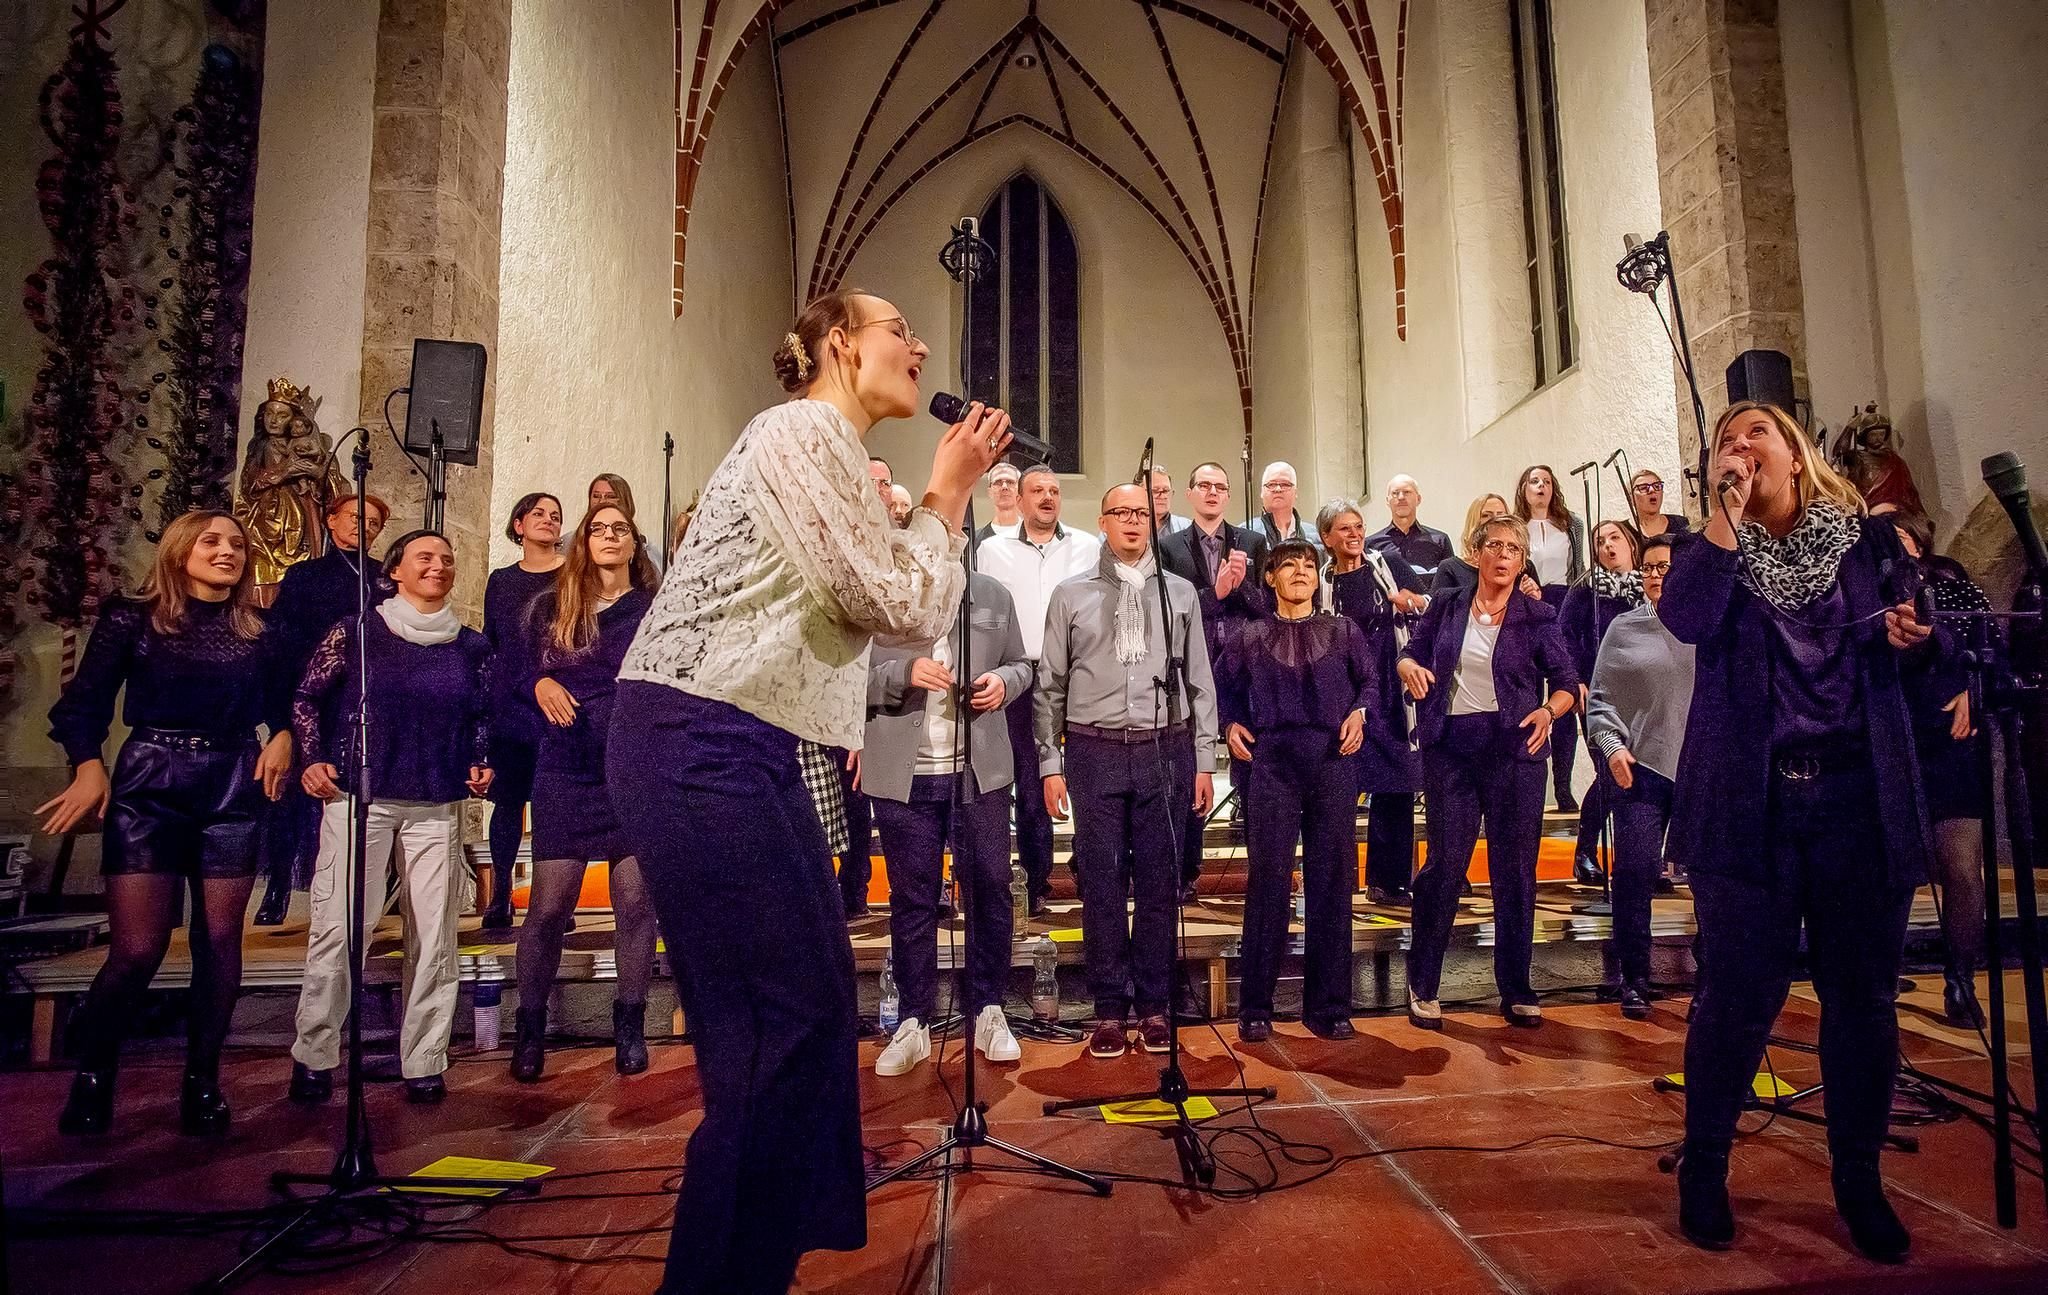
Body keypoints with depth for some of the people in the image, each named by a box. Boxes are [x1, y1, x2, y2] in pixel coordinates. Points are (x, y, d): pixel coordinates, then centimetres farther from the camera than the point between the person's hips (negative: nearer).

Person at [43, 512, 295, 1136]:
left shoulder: (261, 634, 10)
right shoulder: (133, 619, 3)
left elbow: (284, 707, 16)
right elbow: (82, 703, 0)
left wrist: (282, 739, -5)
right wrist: (89, 767, -15)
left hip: (234, 790, 2)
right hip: (148, 786, -2)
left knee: (219, 942, 3)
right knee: (137, 948, -6)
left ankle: (202, 1082, 16)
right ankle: (91, 1078, 18)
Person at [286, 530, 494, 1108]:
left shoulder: (471, 645, 8)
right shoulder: (355, 633, 2)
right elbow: (307, 698, 7)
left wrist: (481, 764, 0)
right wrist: (312, 760, -3)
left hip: (439, 806, 2)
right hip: (358, 797, -2)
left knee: (434, 933, 3)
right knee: (338, 926, -3)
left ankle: (423, 1063, 12)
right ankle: (314, 1056, 14)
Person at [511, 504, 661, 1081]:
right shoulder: (551, 607, 10)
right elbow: (520, 670, 15)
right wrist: (540, 683, -6)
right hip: (565, 772, 1)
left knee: (635, 901, 3)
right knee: (548, 905, 0)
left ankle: (630, 1025, 18)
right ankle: (529, 1028, 18)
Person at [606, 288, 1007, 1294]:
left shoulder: (822, 446, 22)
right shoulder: (804, 430, -10)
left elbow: (881, 604, 20)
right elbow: (904, 607, -14)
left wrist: (947, 495, 16)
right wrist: (948, 491, 0)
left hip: (732, 747, 10)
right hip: (701, 743, -10)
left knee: (806, 996, 16)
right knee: (786, 1017, -4)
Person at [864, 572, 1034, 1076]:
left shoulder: (994, 595, 9)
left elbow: (1021, 665, 17)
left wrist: (1004, 682, -5)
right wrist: (902, 674, -19)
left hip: (980, 772, 2)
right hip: (903, 777, -2)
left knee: (989, 889, 8)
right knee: (912, 898, 8)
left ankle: (988, 1011, 24)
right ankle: (915, 1021, 20)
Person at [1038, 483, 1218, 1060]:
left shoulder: (1180, 593, 10)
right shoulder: (1072, 595, 6)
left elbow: (1200, 682, 10)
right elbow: (1050, 684, 6)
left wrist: (1203, 760, 6)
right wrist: (1050, 764, 2)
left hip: (1166, 750, 1)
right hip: (1095, 750, -1)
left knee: (1159, 883, 6)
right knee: (1101, 884, 3)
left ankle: (1153, 1005, 20)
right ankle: (1110, 1009, 16)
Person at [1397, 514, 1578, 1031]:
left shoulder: (1537, 616, 3)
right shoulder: (1446, 608, 7)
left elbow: (1567, 681, 0)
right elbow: (1409, 654, 14)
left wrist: (1549, 709, -21)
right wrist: (1410, 668, -9)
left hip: (1515, 751, 0)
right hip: (1451, 750, 0)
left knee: (1515, 870, 5)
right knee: (1445, 864, 0)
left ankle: (1516, 990, 21)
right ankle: (1422, 984, 15)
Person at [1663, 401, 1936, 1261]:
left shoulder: (1868, 540, 11)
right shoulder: (1708, 549, 7)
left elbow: (1928, 651, 16)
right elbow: (1686, 621, -14)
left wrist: (1913, 636, -7)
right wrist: (1729, 510, -13)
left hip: (1860, 795, 2)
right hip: (1751, 798, -2)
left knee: (1862, 992, 7)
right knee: (1740, 990, 1)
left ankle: (1859, 1179, 25)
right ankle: (1703, 1169, 17)